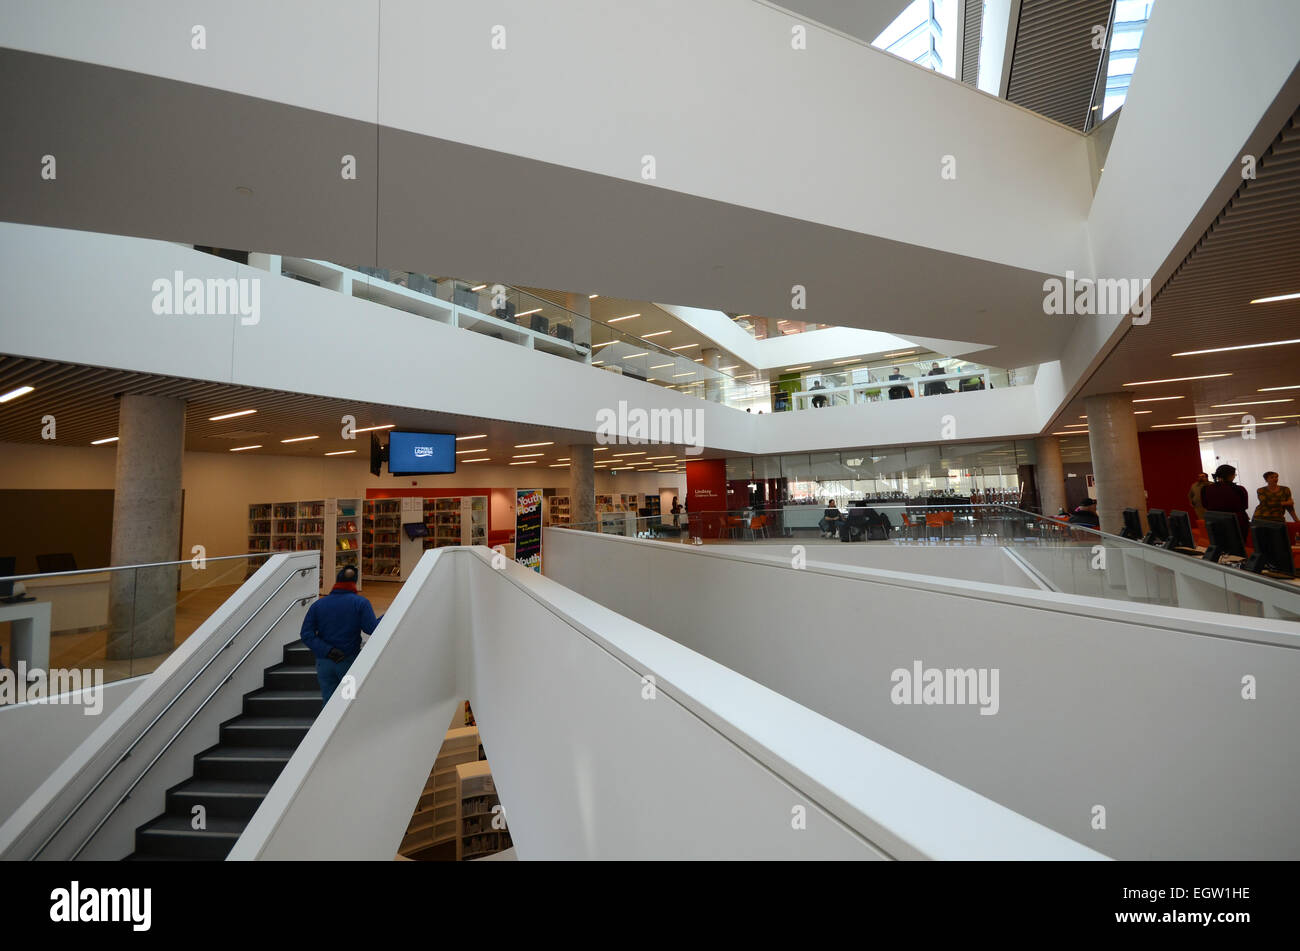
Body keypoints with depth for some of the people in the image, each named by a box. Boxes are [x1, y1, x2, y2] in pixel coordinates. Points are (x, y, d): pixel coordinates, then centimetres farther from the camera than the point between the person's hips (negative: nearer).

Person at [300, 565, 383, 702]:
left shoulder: (318, 604, 0)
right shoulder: (360, 603, -11)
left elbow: (306, 634, -7)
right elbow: (372, 629, -18)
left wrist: (326, 651, -13)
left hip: (324, 662, 3)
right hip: (350, 661, -2)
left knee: (328, 701, 13)